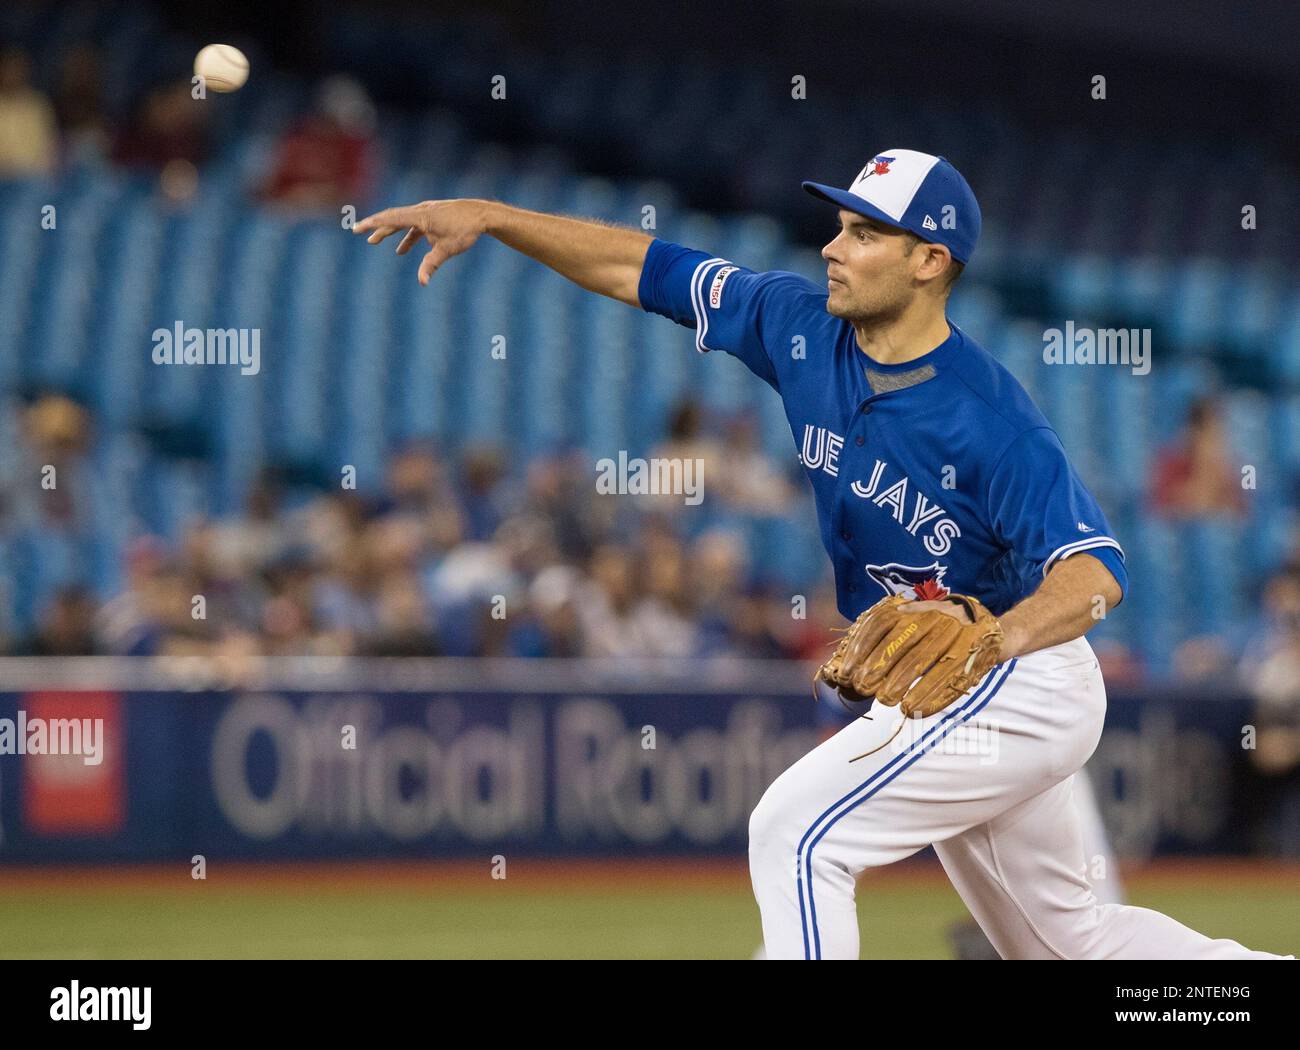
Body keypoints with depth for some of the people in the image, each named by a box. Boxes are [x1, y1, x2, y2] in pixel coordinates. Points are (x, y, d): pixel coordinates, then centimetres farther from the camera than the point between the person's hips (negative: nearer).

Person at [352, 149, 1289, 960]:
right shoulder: (801, 328, -5)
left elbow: (1095, 570, -32)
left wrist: (997, 638, -51)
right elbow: (642, 270, 0)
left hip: (1017, 691, -8)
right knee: (1066, 940, 17)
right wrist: (487, 217, -9)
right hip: (931, 698, 8)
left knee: (797, 834, -19)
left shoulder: (989, 417, -26)